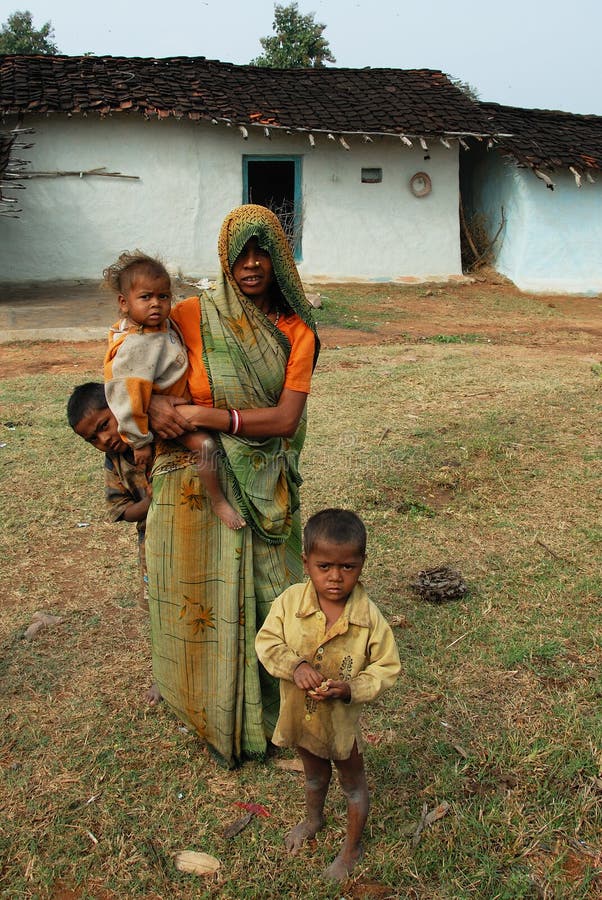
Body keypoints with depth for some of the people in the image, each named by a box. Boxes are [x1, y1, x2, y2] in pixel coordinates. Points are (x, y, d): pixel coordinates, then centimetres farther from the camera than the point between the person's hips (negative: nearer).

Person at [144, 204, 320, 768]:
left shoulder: (297, 331, -1)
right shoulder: (191, 316, -4)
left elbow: (285, 420, -10)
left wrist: (203, 415, -18)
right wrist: (155, 405, -14)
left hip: (265, 485, 1)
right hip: (196, 482, -1)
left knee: (269, 594, 10)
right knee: (207, 598, 8)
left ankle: (269, 710, 34)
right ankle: (220, 720, 29)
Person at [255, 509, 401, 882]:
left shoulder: (369, 617, -27)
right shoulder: (290, 601, -21)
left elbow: (387, 667, -17)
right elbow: (267, 641, -12)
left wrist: (351, 689, -32)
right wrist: (295, 666, -29)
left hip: (343, 719, -3)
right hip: (300, 713, 3)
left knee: (353, 783, 22)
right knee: (315, 774, 32)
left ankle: (353, 847, 47)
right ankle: (314, 818, 62)